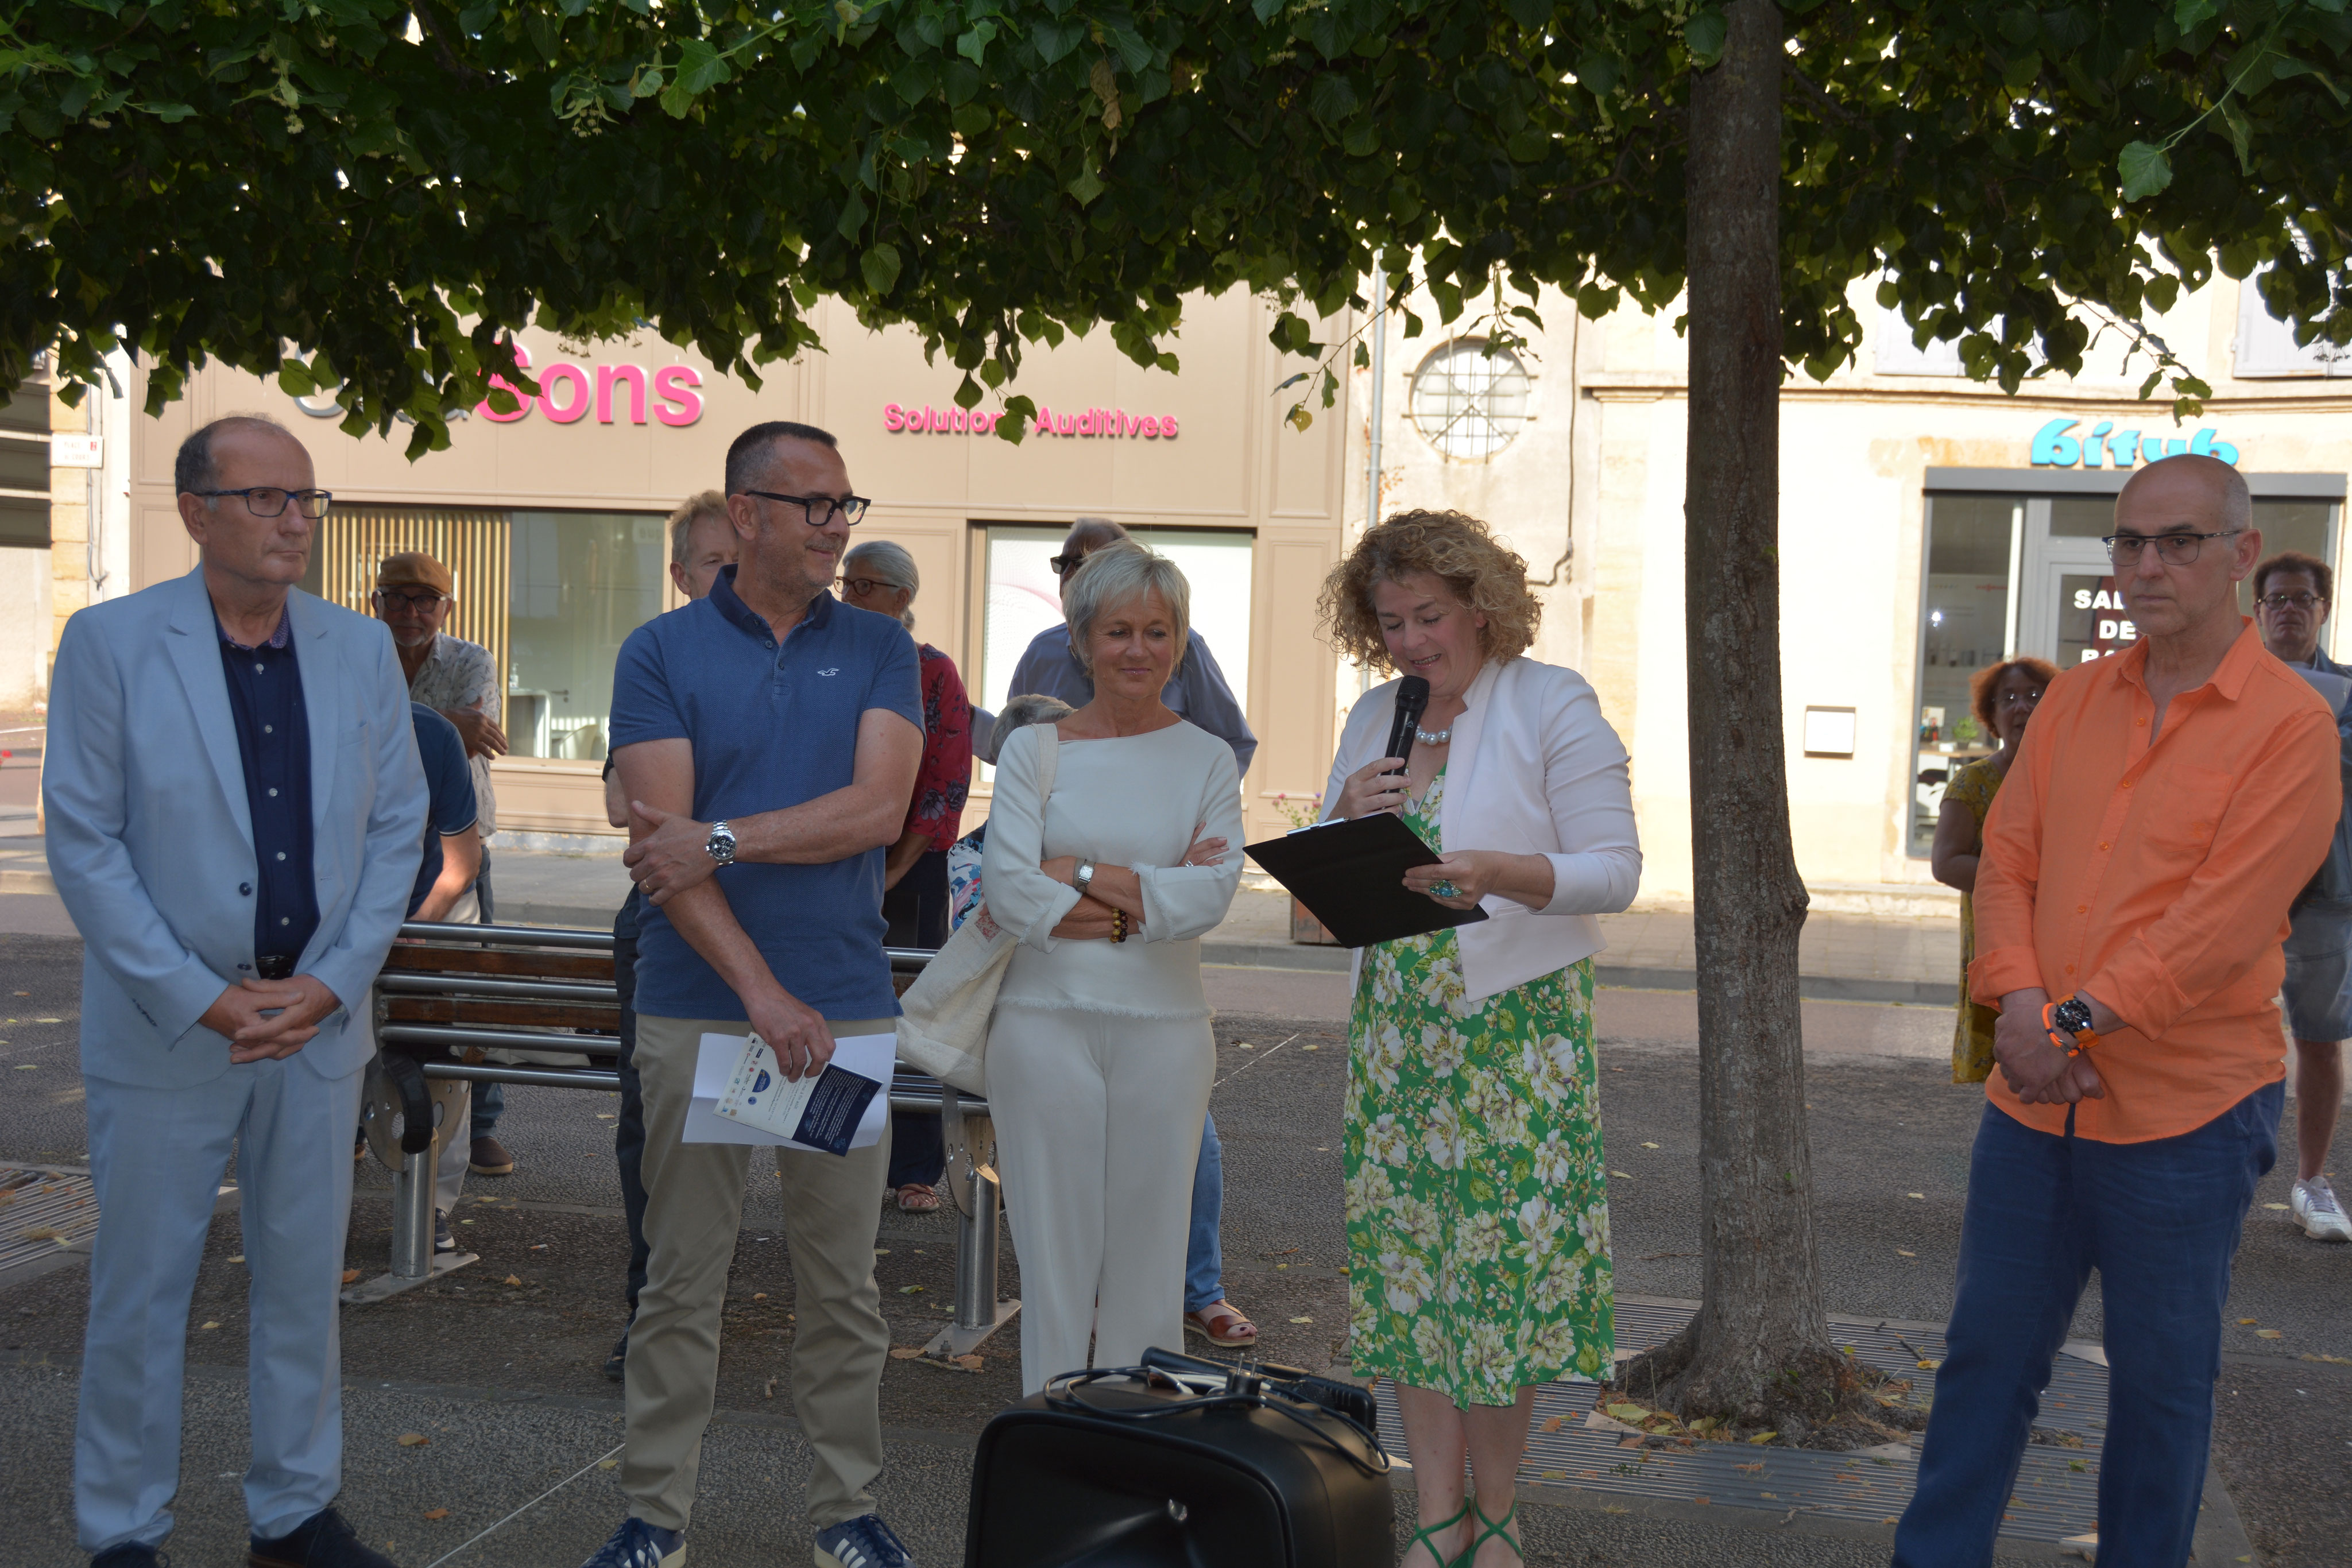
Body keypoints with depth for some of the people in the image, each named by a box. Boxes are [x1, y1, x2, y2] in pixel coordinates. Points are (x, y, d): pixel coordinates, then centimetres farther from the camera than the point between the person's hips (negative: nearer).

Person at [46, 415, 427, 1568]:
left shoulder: (361, 651, 5)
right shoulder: (109, 642, -6)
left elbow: (397, 826, 5)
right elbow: (83, 844, -8)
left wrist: (331, 983, -6)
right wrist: (201, 1000, -13)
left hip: (319, 1021, 3)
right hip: (163, 1030, -3)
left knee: (306, 1285, 12)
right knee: (141, 1293, 6)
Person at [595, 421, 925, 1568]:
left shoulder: (878, 650, 7)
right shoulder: (661, 653, 2)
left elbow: (879, 808, -7)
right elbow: (661, 844, -8)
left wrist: (721, 840, -13)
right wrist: (763, 994, -15)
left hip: (844, 1006, 1)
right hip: (695, 1007, -1)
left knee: (843, 1281, 8)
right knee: (681, 1280, 5)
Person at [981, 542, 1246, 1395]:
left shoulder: (1207, 759, 8)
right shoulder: (1035, 748, 4)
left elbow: (1214, 889, -8)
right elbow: (1007, 886, -9)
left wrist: (1080, 874, -11)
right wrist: (1141, 906, -9)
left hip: (1164, 1029, 1)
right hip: (1046, 1021, -1)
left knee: (1149, 1259, 6)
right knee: (1055, 1252, 5)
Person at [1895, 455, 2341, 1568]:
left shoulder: (2291, 725, -10)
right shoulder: (2073, 699, 9)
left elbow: (2221, 922, -18)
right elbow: (2007, 859, 6)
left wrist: (2073, 1023, -18)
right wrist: (2020, 1006, -11)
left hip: (2185, 1110, -5)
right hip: (2032, 1098, 5)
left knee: (2161, 1384, 9)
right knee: (1987, 1355, 13)